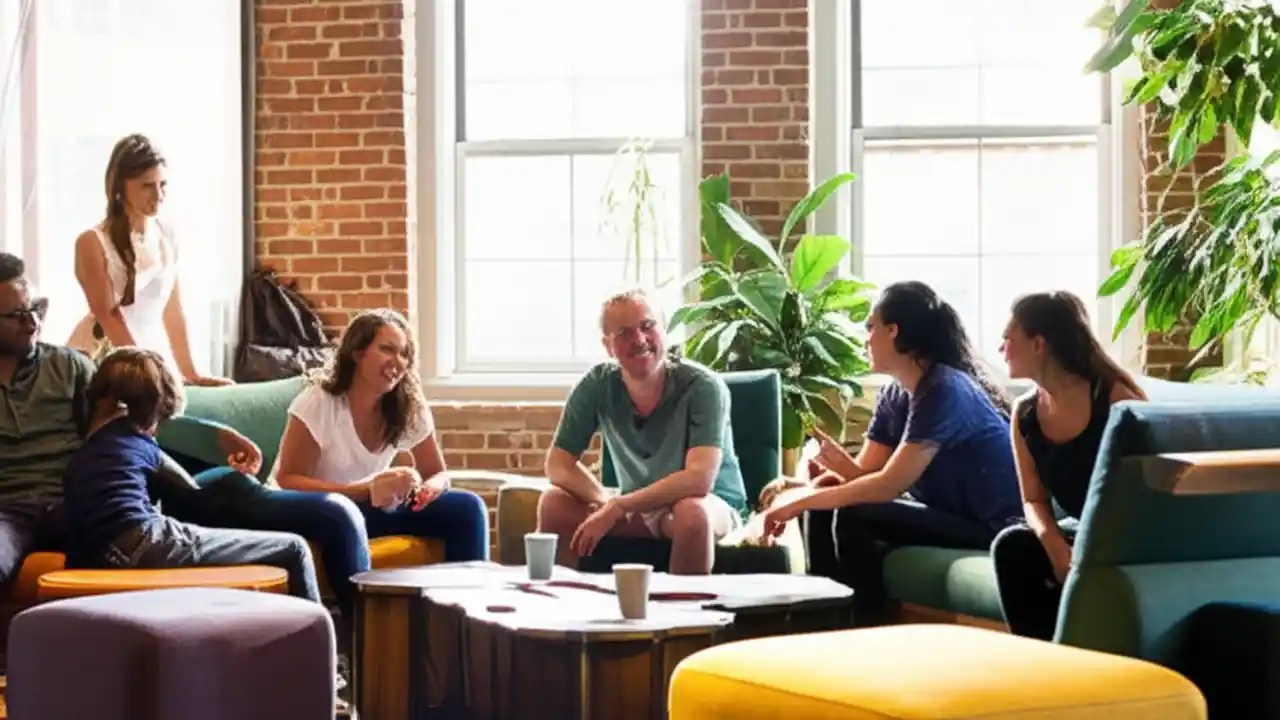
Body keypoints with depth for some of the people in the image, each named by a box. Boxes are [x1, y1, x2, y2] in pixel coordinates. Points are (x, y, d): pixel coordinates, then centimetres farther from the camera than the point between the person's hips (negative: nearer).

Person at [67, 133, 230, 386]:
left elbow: (173, 311, 7)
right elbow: (108, 316, -16)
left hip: (154, 350, 5)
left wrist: (190, 372, 5)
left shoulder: (166, 237, 4)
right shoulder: (93, 242, -12)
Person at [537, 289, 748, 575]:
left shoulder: (703, 387, -23)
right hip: (638, 505, 4)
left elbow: (699, 479, -33)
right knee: (554, 503, -16)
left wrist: (616, 508, -34)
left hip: (712, 502, -4)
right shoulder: (596, 386, -12)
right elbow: (558, 464, -8)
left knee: (691, 512, -37)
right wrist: (606, 503, -26)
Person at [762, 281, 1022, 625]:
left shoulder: (944, 391, -21)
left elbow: (889, 484, -25)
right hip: (945, 514, 9)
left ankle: (868, 627, -9)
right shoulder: (896, 395, 8)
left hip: (989, 528, -9)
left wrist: (802, 500, -20)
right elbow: (864, 472, 6)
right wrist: (800, 492, -14)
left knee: (854, 517, -22)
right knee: (823, 510, 2)